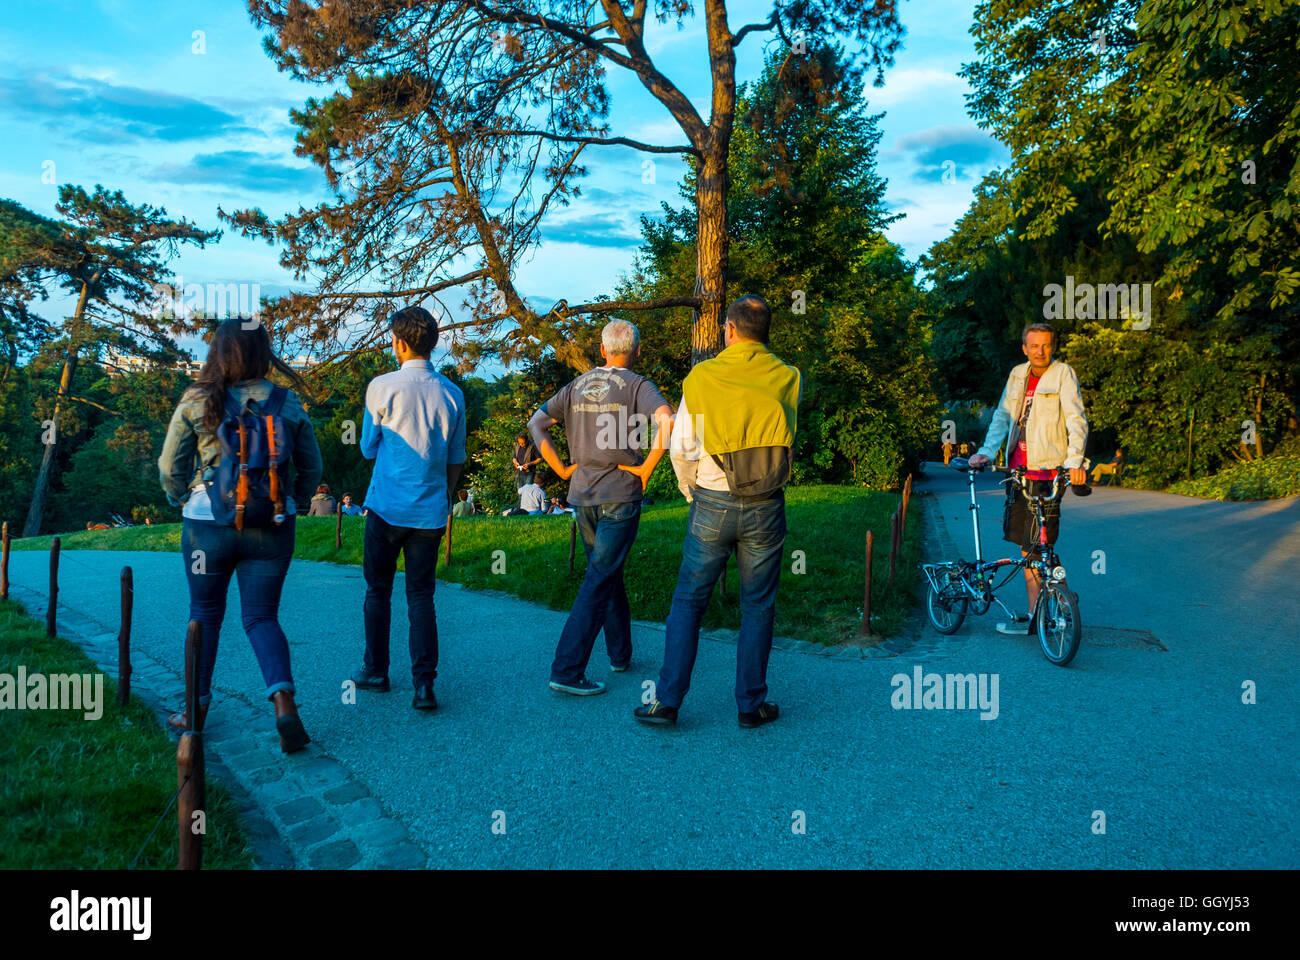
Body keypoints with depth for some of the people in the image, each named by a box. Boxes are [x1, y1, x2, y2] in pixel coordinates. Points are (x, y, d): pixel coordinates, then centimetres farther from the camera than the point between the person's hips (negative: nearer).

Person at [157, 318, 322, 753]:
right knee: (261, 617, 9)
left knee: (205, 614, 18)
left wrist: (185, 502, 16)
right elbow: (312, 467, 5)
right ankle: (284, 700, -12)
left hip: (208, 526, -1)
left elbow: (169, 468, -1)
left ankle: (197, 708, 29)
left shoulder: (196, 402, -6)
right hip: (272, 530, 1)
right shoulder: (287, 403, -1)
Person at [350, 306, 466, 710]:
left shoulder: (382, 387, -8)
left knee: (378, 590, 13)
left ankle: (376, 672, 25)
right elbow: (456, 460, 8)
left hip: (387, 508, -2)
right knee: (421, 595, 7)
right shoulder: (452, 393, 1)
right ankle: (424, 685, 2)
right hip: (431, 512, 3)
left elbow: (368, 448, 2)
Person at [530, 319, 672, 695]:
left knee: (609, 571, 20)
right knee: (599, 581, -3)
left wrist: (561, 469, 9)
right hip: (620, 496, -5)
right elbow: (667, 422, -24)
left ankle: (620, 653, 31)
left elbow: (537, 423, 11)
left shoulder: (577, 386, 10)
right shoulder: (638, 386, -6)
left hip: (582, 496, 6)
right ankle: (567, 670, -5)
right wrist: (646, 469, -14)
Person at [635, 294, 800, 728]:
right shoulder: (789, 379, 0)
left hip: (713, 504, -1)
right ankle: (751, 704, 19)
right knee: (758, 606, 11)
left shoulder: (701, 377, -4)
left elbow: (681, 450, -3)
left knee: (688, 602, 9)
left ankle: (667, 701, 11)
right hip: (766, 507, 1)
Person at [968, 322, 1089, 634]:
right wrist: (986, 452, 1)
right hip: (1018, 469, 6)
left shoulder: (1063, 374, -3)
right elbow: (1002, 416, 15)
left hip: (1047, 472, -6)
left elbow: (1076, 420, -11)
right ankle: (1036, 611, 19)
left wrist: (1074, 461, -24)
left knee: (1037, 546, -6)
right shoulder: (1017, 375, 13)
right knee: (1025, 545, 9)